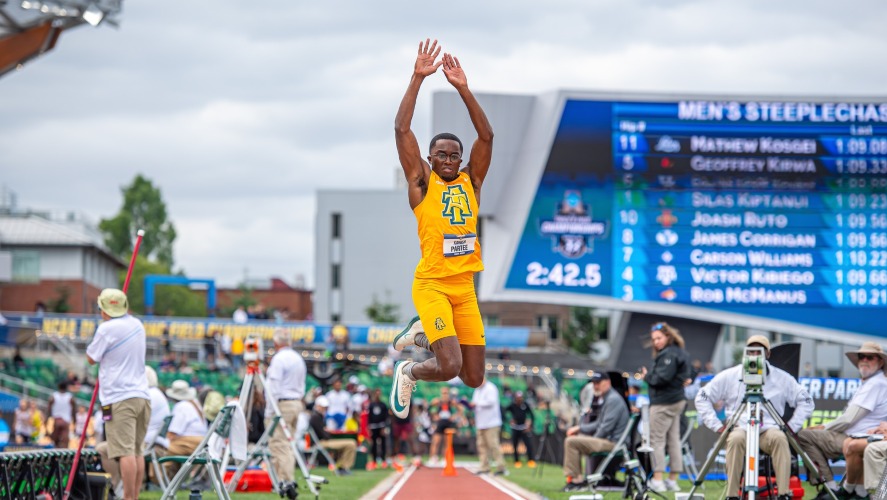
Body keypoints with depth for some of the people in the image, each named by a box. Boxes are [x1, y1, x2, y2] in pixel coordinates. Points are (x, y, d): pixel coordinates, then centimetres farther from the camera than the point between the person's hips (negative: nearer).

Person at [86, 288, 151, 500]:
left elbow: (91, 358, 1)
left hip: (119, 398, -8)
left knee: (125, 451, -12)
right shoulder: (137, 325, 12)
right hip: (142, 395, 8)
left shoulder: (107, 329, -10)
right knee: (137, 451, 12)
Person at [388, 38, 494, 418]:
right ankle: (407, 373, 13)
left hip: (465, 287, 5)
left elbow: (486, 136, 3)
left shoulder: (470, 181, 11)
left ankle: (422, 335, 33)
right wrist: (418, 78, -11)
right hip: (432, 284, -5)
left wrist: (463, 88, -4)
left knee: (474, 379, 6)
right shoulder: (421, 182, 2)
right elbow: (401, 130, -7)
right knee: (450, 367, -21)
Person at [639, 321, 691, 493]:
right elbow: (686, 375, 20)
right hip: (677, 400, 10)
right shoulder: (680, 353, 16)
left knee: (657, 439, -8)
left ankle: (657, 480, -12)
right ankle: (673, 480, 11)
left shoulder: (669, 355, -15)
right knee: (673, 440, 9)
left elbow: (661, 378, -21)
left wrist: (647, 376, -5)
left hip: (663, 403, -10)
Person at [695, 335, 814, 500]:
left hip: (769, 430, 1)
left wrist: (792, 425, 0)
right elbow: (702, 398, 9)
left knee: (779, 438, -35)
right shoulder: (729, 376, 7)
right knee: (736, 439, -37)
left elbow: (805, 401, 13)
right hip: (740, 428, 0)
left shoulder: (782, 378, 8)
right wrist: (716, 425, -1)